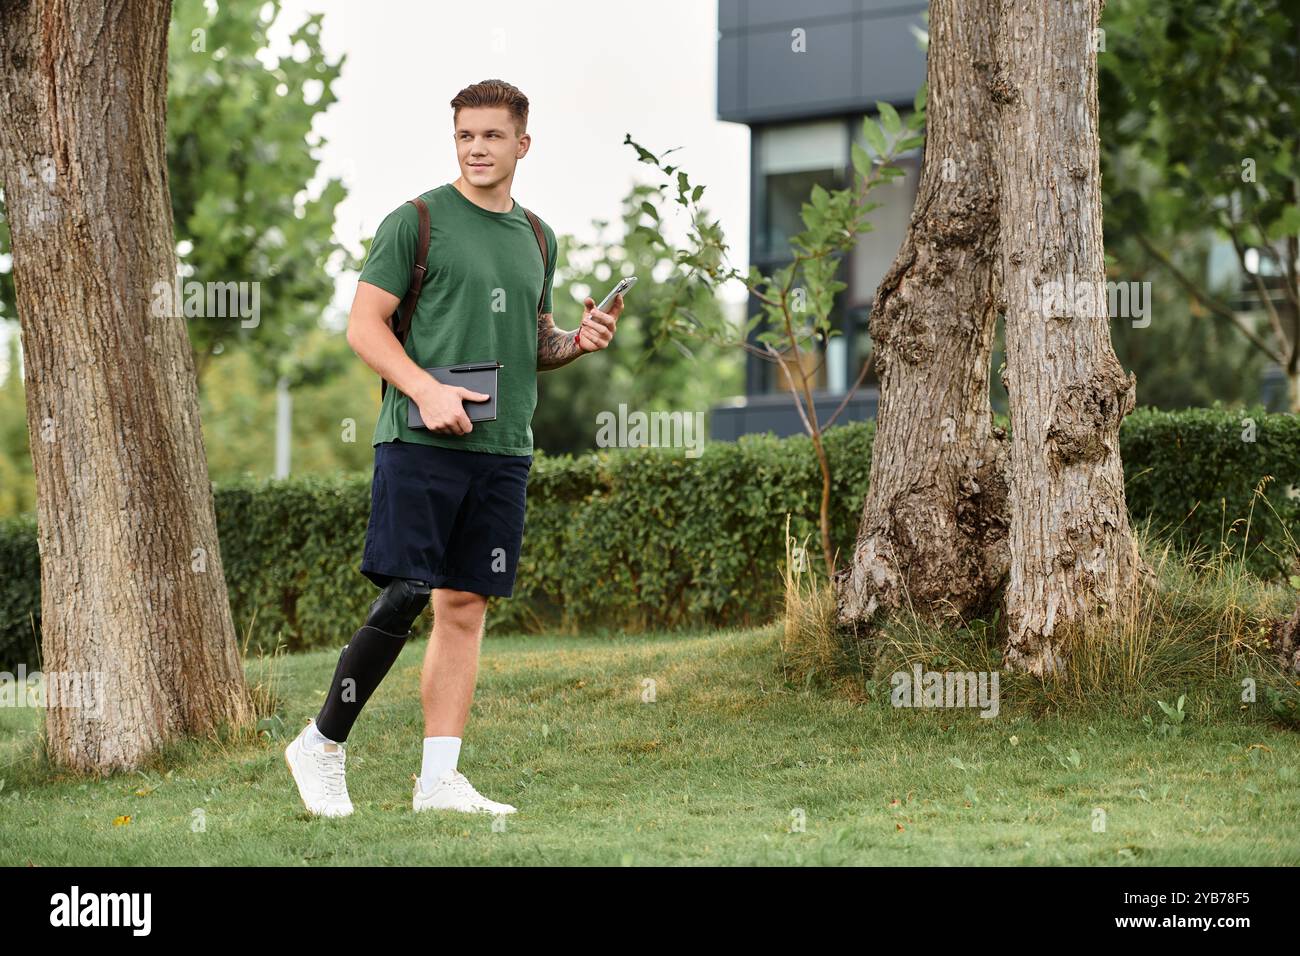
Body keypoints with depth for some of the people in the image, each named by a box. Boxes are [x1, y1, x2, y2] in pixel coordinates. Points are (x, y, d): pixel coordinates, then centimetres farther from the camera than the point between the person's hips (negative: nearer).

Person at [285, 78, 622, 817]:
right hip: (421, 443, -6)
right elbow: (364, 324, -5)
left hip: (504, 450, 6)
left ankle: (440, 778, 6)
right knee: (404, 597, -11)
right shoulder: (417, 221, -1)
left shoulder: (537, 239, 17)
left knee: (466, 606, 4)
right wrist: (427, 390, -18)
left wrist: (577, 342, 5)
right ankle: (321, 745, 4)